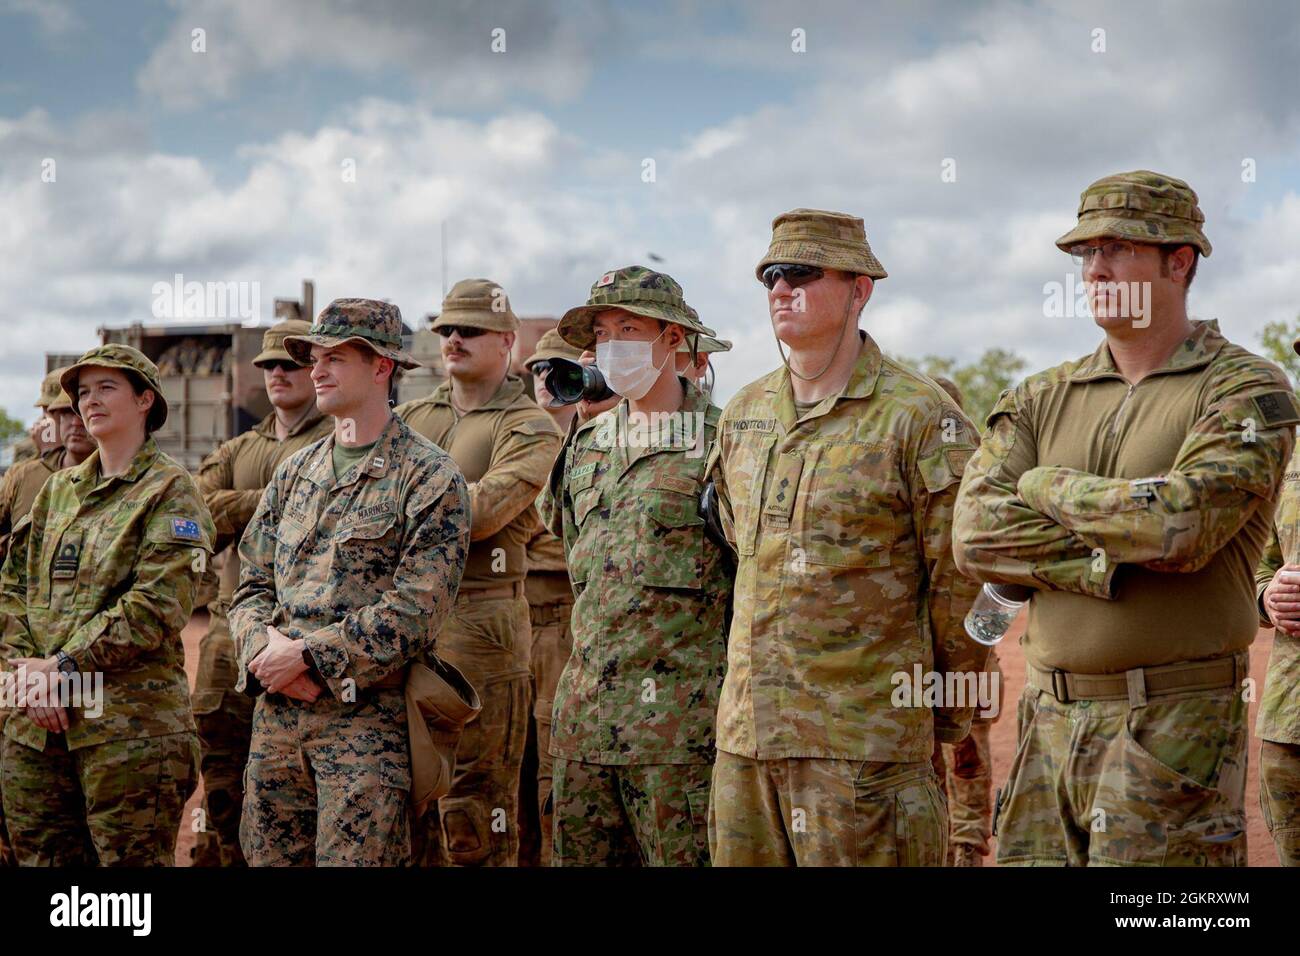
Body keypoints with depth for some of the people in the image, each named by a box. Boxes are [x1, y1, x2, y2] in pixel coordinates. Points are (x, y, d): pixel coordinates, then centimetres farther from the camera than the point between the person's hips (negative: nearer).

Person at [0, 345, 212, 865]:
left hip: (128, 724, -6)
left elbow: (155, 607, -13)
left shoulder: (171, 491, -3)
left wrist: (64, 666, -15)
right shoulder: (58, 489, 17)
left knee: (129, 858, -2)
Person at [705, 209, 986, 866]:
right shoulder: (743, 414, 12)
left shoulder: (920, 416, -8)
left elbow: (961, 582, -6)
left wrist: (947, 717, 0)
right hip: (745, 733, 6)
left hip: (865, 742, -6)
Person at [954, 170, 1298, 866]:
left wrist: (1046, 485, -5)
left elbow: (1181, 522, -20)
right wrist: (1113, 559, -14)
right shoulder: (1042, 399, 12)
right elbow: (975, 536, -2)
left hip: (1175, 729, -5)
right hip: (1049, 723, 5)